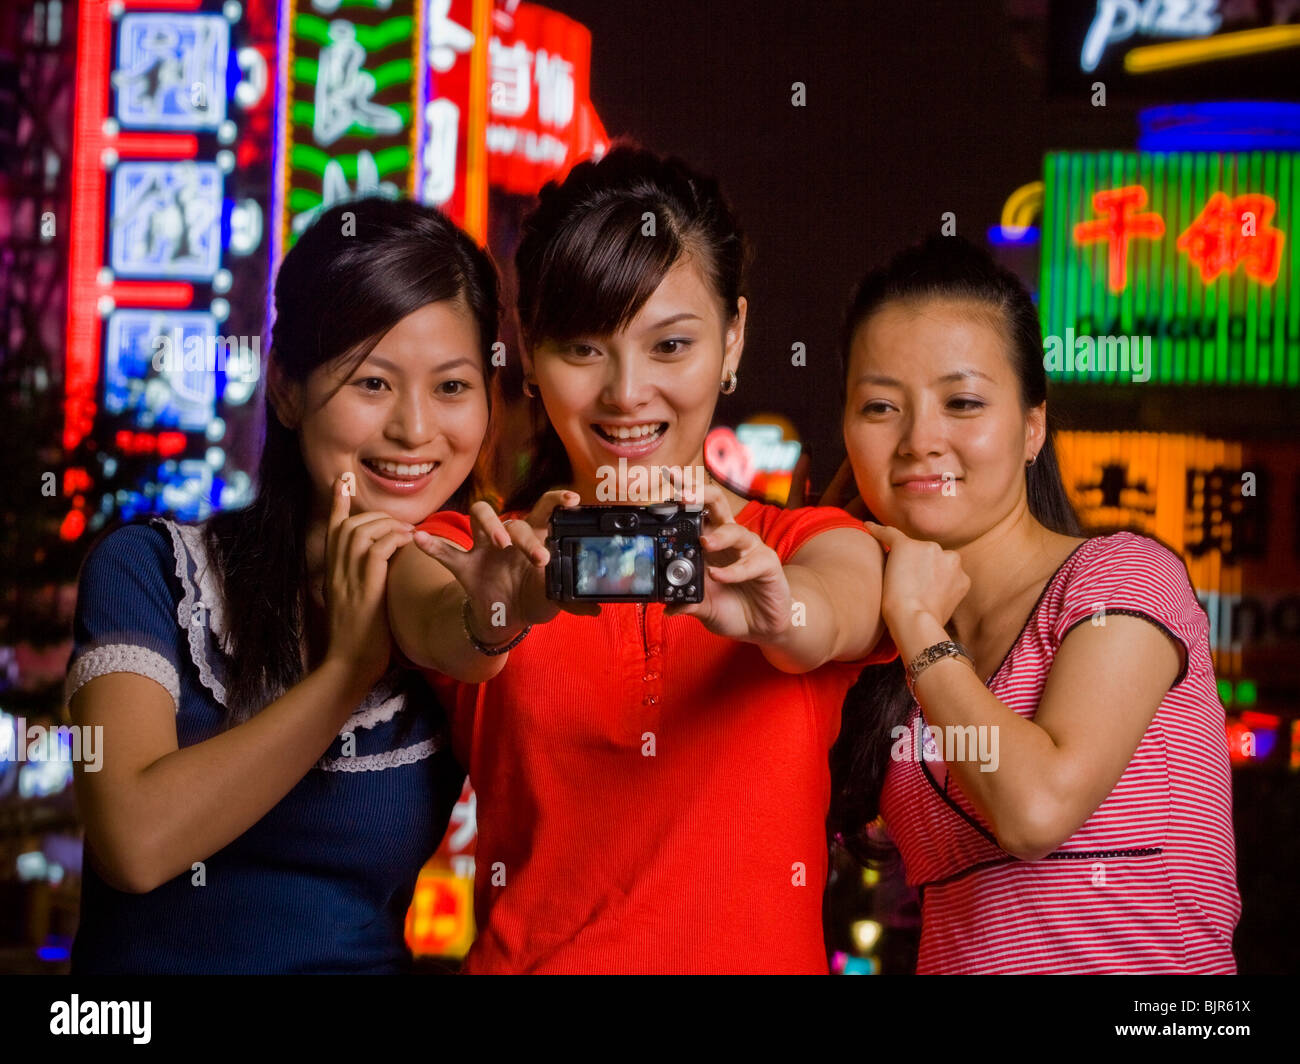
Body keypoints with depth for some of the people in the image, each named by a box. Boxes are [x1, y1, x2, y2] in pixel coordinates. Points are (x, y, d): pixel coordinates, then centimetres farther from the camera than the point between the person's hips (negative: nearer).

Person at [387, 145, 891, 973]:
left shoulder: (816, 549, 9)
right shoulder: (475, 554, 8)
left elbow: (826, 619, -12)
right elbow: (434, 630, -13)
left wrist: (770, 615, -32)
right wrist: (492, 618, -33)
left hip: (767, 951, 1)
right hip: (530, 955, 0)